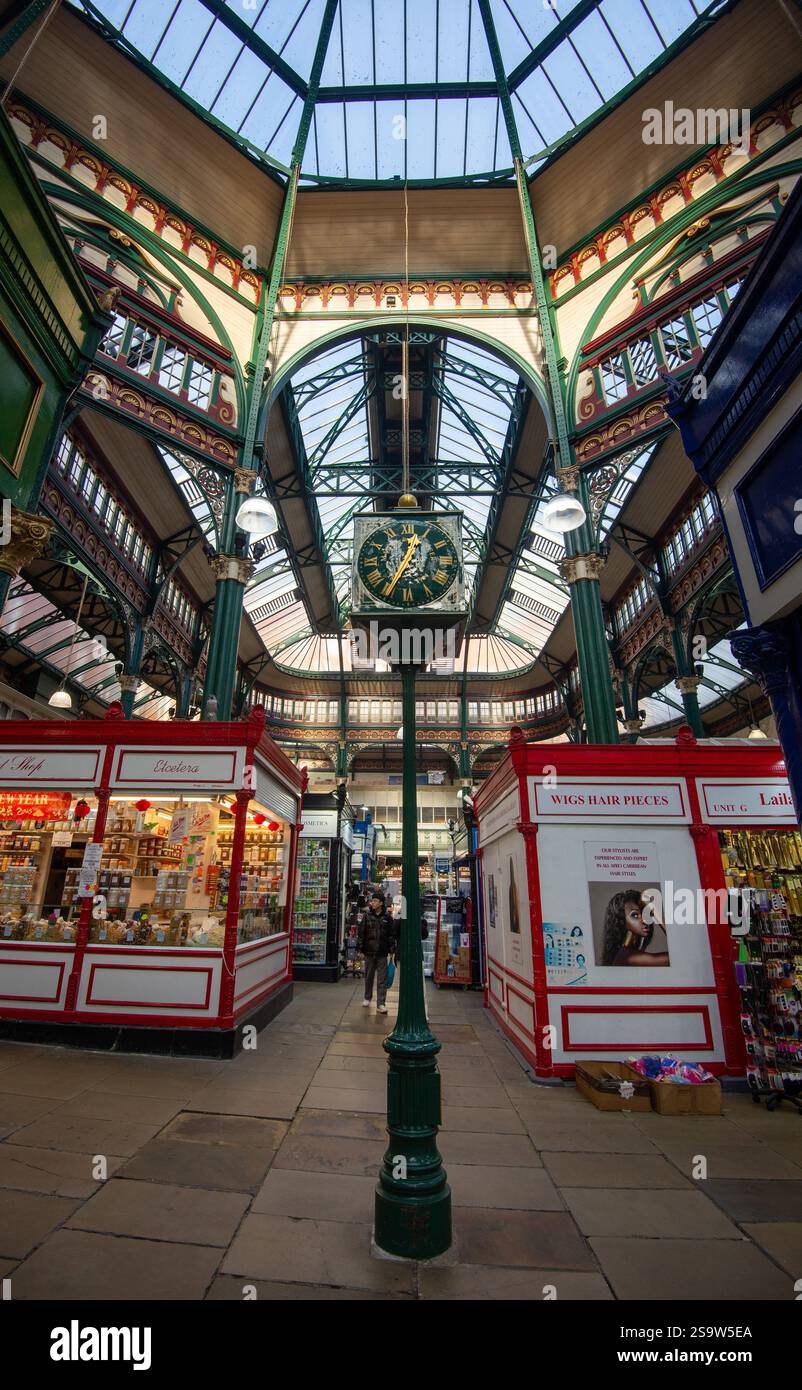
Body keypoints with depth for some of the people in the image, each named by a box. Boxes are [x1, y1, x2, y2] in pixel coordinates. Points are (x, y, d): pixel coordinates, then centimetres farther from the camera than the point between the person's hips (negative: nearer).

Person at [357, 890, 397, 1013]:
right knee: (368, 976, 15)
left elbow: (392, 935, 2)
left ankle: (380, 1004, 4)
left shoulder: (387, 917, -2)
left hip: (382, 953, -1)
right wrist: (360, 947, -1)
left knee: (382, 979, -1)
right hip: (369, 952, 1)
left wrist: (392, 950, 0)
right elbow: (361, 932, 3)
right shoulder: (367, 916, 0)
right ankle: (367, 998, 33)